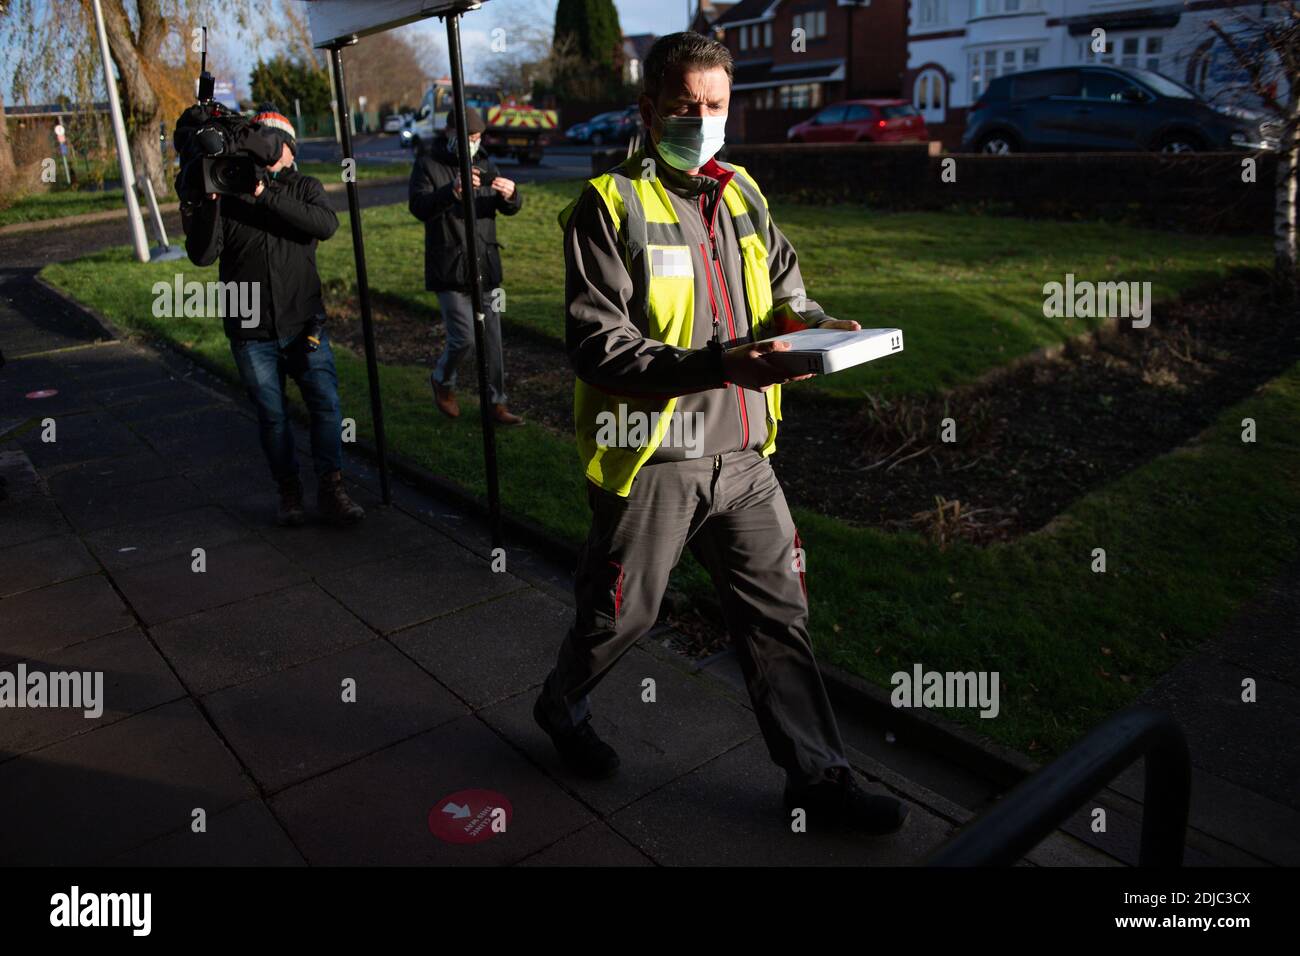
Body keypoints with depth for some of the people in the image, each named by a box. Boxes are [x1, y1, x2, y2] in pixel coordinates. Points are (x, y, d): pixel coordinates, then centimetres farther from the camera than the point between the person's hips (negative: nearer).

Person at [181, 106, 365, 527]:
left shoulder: (304, 189, 4)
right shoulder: (227, 195, 2)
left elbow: (326, 224, -19)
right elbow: (203, 255, -9)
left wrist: (266, 195, -24)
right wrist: (205, 205, -22)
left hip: (304, 324, 0)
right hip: (251, 334, 0)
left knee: (326, 403, -4)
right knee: (272, 415, 7)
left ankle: (330, 489, 6)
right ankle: (288, 492, 20)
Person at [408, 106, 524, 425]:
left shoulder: (483, 163, 12)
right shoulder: (428, 164, -4)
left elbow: (510, 208, 6)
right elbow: (418, 207, -20)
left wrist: (510, 195, -19)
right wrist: (452, 192, -38)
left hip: (486, 267, 5)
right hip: (450, 269, -5)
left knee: (491, 338, 8)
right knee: (464, 338, -9)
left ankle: (495, 402, 18)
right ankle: (442, 380, 21)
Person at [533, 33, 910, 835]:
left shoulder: (742, 195, 10)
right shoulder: (611, 206, -9)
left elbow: (786, 291, 17)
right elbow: (598, 344, -17)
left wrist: (817, 326, -7)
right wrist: (714, 365, -29)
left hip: (742, 453, 6)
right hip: (652, 459, -5)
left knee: (780, 613, 11)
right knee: (622, 612, 13)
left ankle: (818, 776, 27)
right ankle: (562, 708, 44)